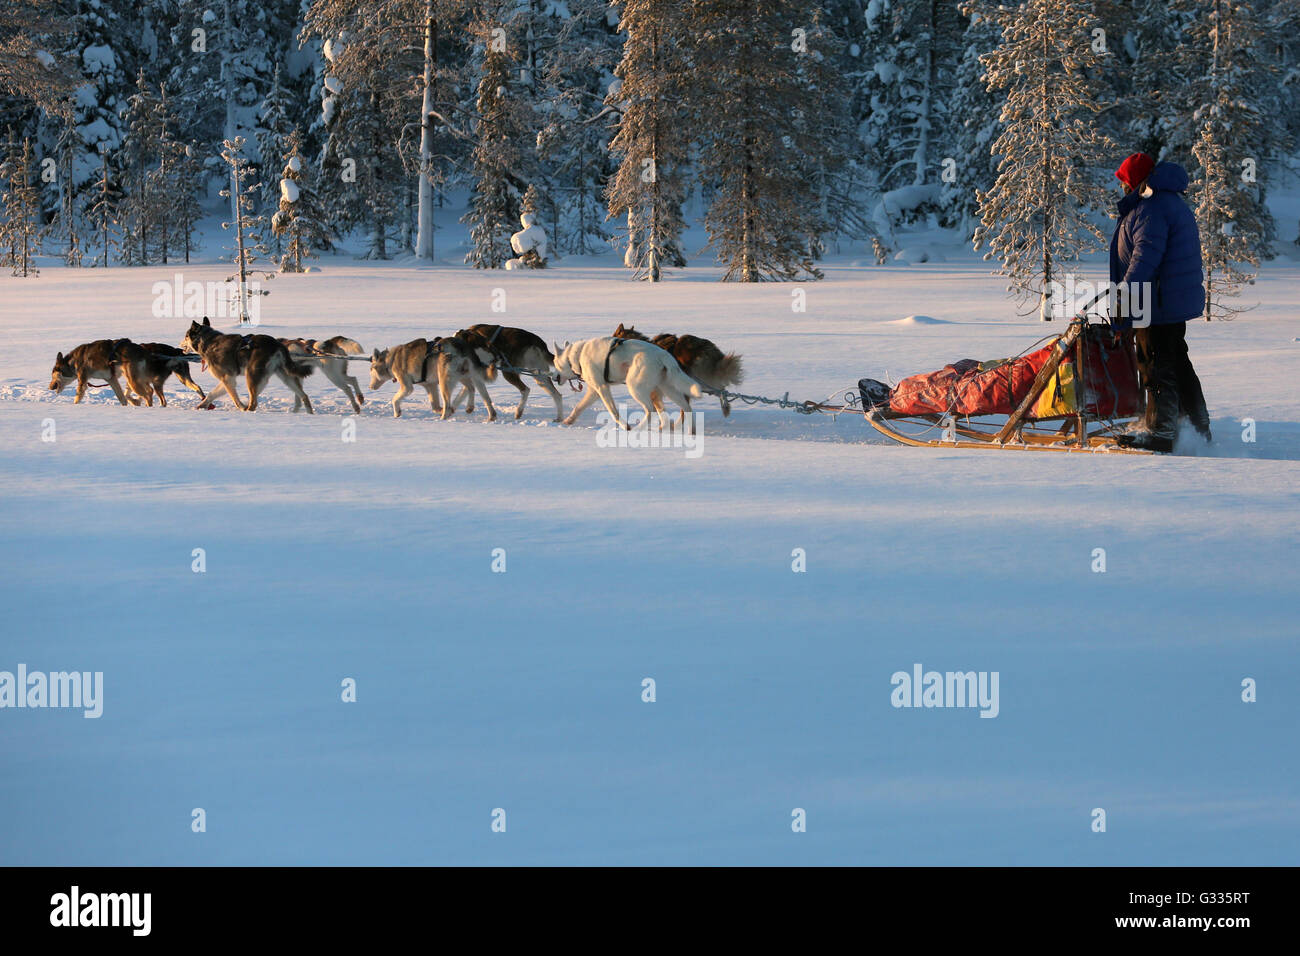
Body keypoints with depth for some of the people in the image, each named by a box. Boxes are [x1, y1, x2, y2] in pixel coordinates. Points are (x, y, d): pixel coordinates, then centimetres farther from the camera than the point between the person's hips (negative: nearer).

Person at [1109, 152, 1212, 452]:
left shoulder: (1150, 209, -17)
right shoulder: (1174, 202, 18)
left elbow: (1145, 256, -25)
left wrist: (1124, 295, -26)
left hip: (1158, 303, -11)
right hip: (1179, 301, 11)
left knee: (1157, 366, -6)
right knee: (1177, 362, 17)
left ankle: (1160, 430, -3)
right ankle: (1198, 426, 22)